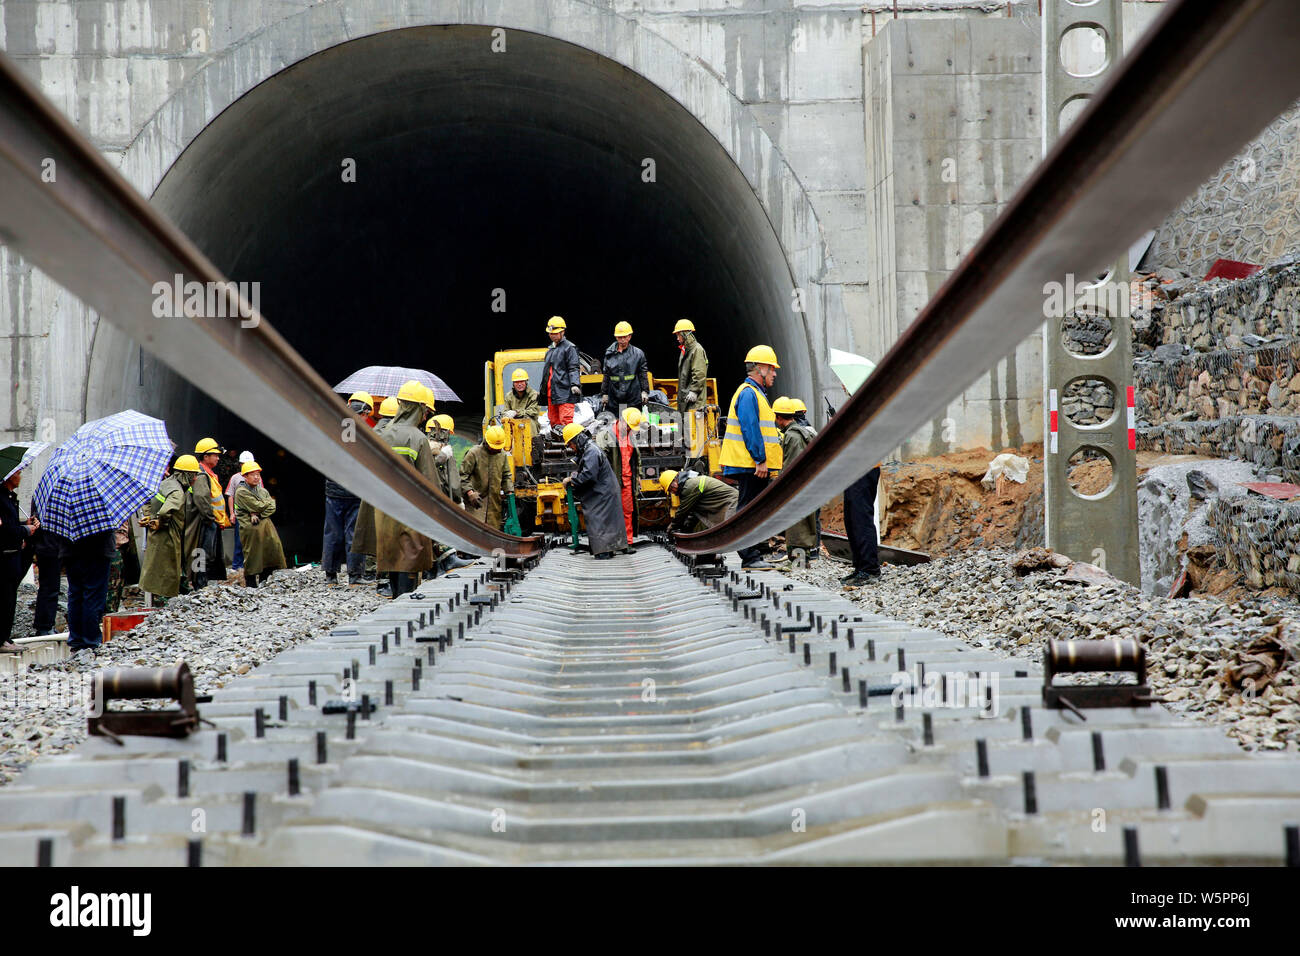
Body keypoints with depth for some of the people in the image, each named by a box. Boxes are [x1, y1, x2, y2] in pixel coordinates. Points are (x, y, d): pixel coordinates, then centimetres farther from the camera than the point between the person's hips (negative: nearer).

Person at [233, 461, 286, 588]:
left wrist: (258, 514, -9)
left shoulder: (263, 491, 20)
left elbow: (272, 508, 7)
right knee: (253, 555, -6)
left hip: (266, 526, 6)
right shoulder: (241, 492, -3)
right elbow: (259, 506, -12)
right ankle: (251, 584, 3)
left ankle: (263, 582, 10)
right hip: (251, 528, -6)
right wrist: (269, 501, 6)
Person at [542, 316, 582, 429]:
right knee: (554, 422, 10)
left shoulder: (569, 348, -4)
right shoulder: (550, 348, 21)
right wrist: (543, 388, 31)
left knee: (565, 420, -15)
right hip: (551, 393, 8)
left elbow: (574, 368, -11)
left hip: (565, 392, -8)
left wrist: (575, 384, -26)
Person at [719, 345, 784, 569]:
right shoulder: (748, 393, -12)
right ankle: (750, 557, -8)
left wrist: (764, 462, 22)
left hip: (755, 466, 11)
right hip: (751, 466, -11)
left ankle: (753, 555, 15)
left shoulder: (756, 393, 22)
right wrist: (760, 460, -22)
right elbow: (750, 429, -20)